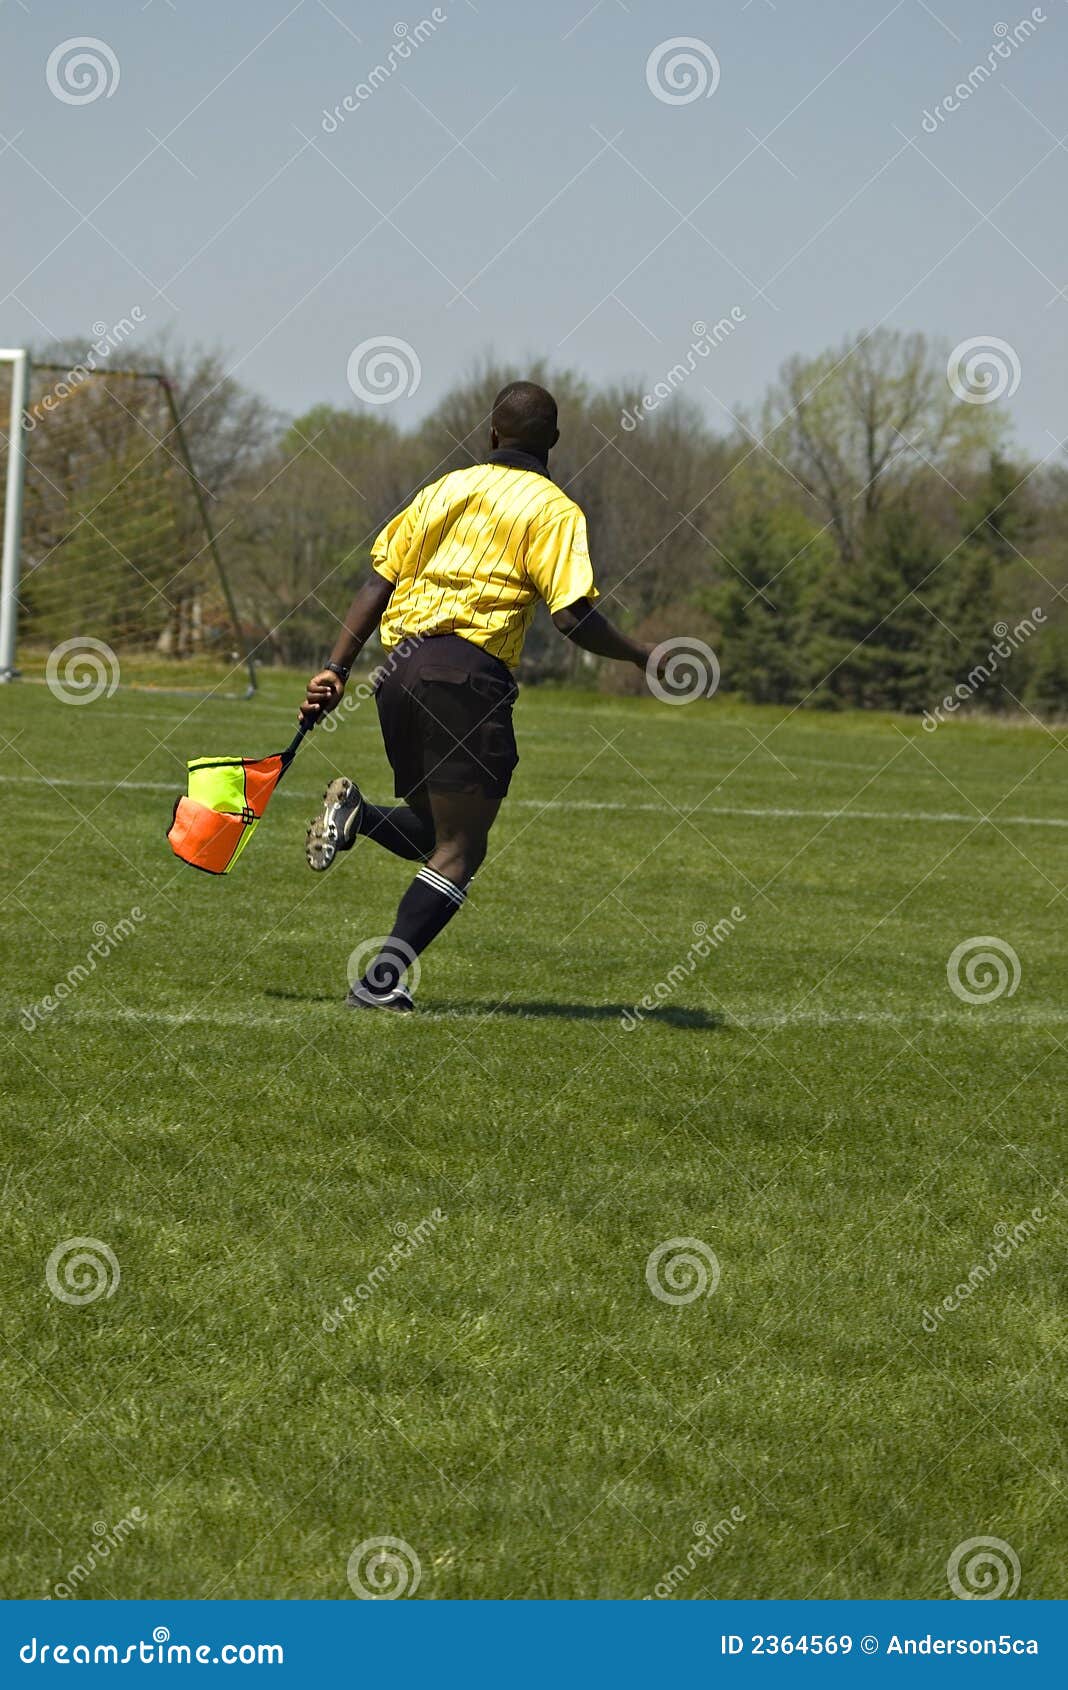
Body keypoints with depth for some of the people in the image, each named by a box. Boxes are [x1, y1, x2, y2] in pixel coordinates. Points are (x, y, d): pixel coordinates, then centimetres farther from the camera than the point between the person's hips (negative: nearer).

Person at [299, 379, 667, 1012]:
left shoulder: (447, 488, 17)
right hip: (469, 673, -6)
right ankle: (380, 982, -13)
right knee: (459, 851, -1)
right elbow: (573, 615, -9)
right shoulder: (552, 509, 1)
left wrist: (337, 669, 12)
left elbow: (379, 580, 12)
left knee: (432, 833, 21)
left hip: (400, 669, 6)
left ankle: (356, 813, -8)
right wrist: (644, 657, 5)